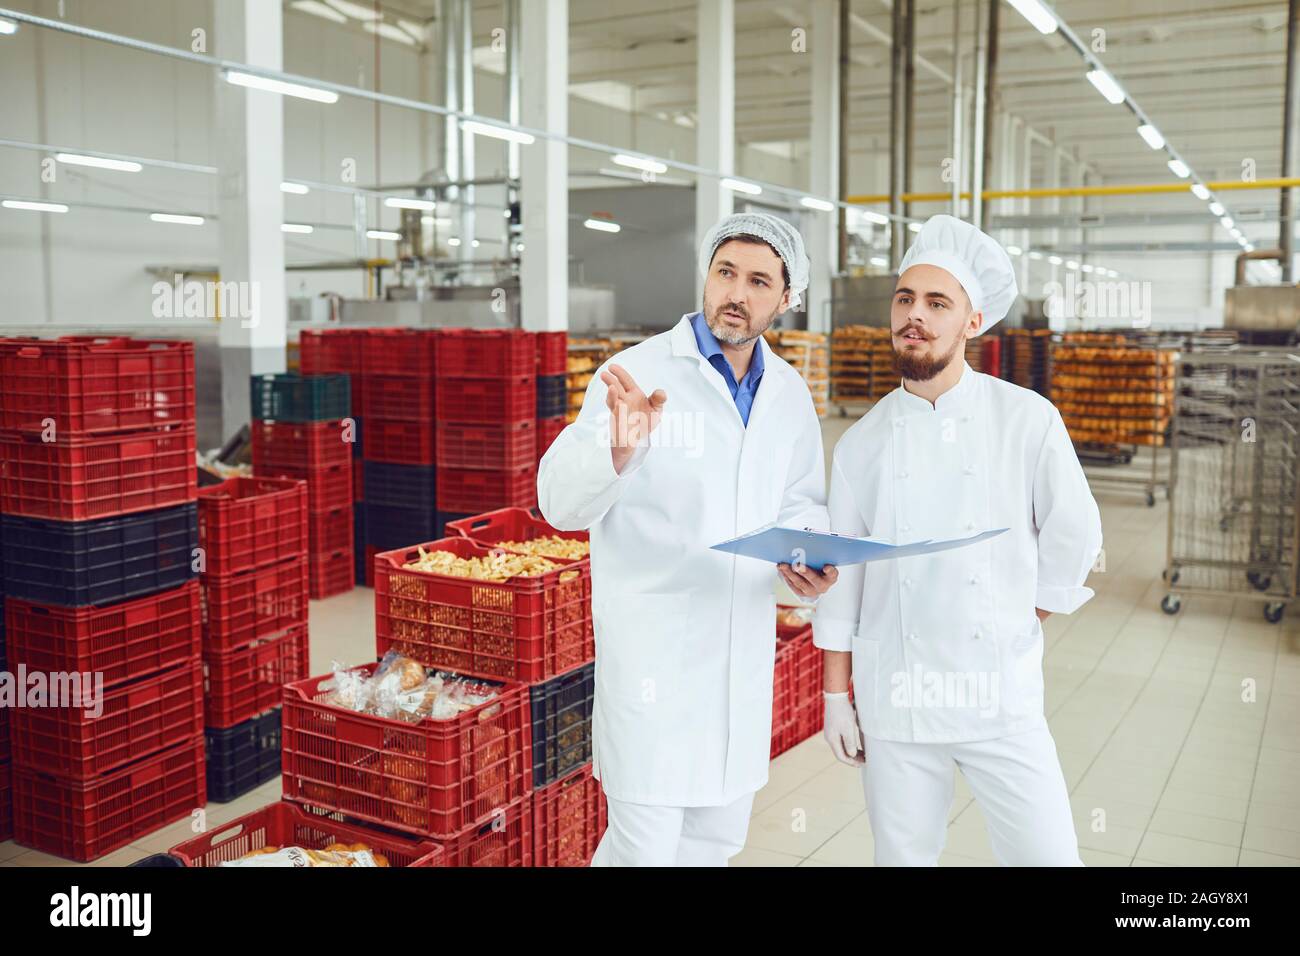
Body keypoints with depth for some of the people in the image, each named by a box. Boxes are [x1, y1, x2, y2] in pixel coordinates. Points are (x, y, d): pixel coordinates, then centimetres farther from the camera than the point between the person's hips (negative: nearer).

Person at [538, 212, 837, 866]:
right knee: (645, 845, -3)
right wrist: (617, 450, -42)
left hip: (744, 645, 6)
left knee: (717, 837, 18)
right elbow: (561, 502, -21)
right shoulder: (638, 372, -12)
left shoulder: (790, 394, 6)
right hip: (652, 646, -6)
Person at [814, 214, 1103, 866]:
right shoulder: (862, 444, 1)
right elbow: (842, 578, 5)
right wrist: (836, 696, 6)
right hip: (893, 706, 2)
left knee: (1047, 856, 2)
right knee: (903, 856, 12)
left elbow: (1072, 540, 3)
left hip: (1001, 698, -1)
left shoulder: (1028, 421, -4)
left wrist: (1017, 632, 5)